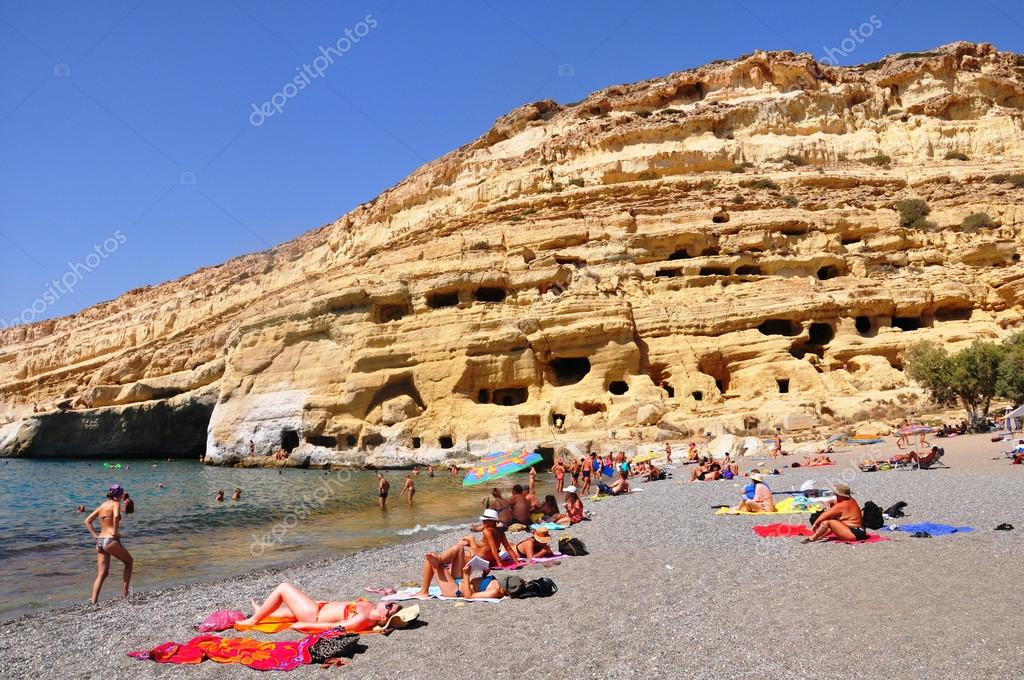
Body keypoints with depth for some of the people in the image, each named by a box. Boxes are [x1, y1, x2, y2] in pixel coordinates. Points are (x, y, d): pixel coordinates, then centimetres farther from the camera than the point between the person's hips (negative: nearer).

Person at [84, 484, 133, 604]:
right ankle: (126, 592, 14)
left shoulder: (102, 505, 15)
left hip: (100, 542, 7)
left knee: (101, 574, 10)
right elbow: (116, 516, -28)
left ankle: (93, 602, 2)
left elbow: (87, 521, 18)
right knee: (129, 562, 15)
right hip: (111, 541, -7)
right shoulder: (116, 504, -6)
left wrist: (94, 535, 13)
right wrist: (115, 532, -18)